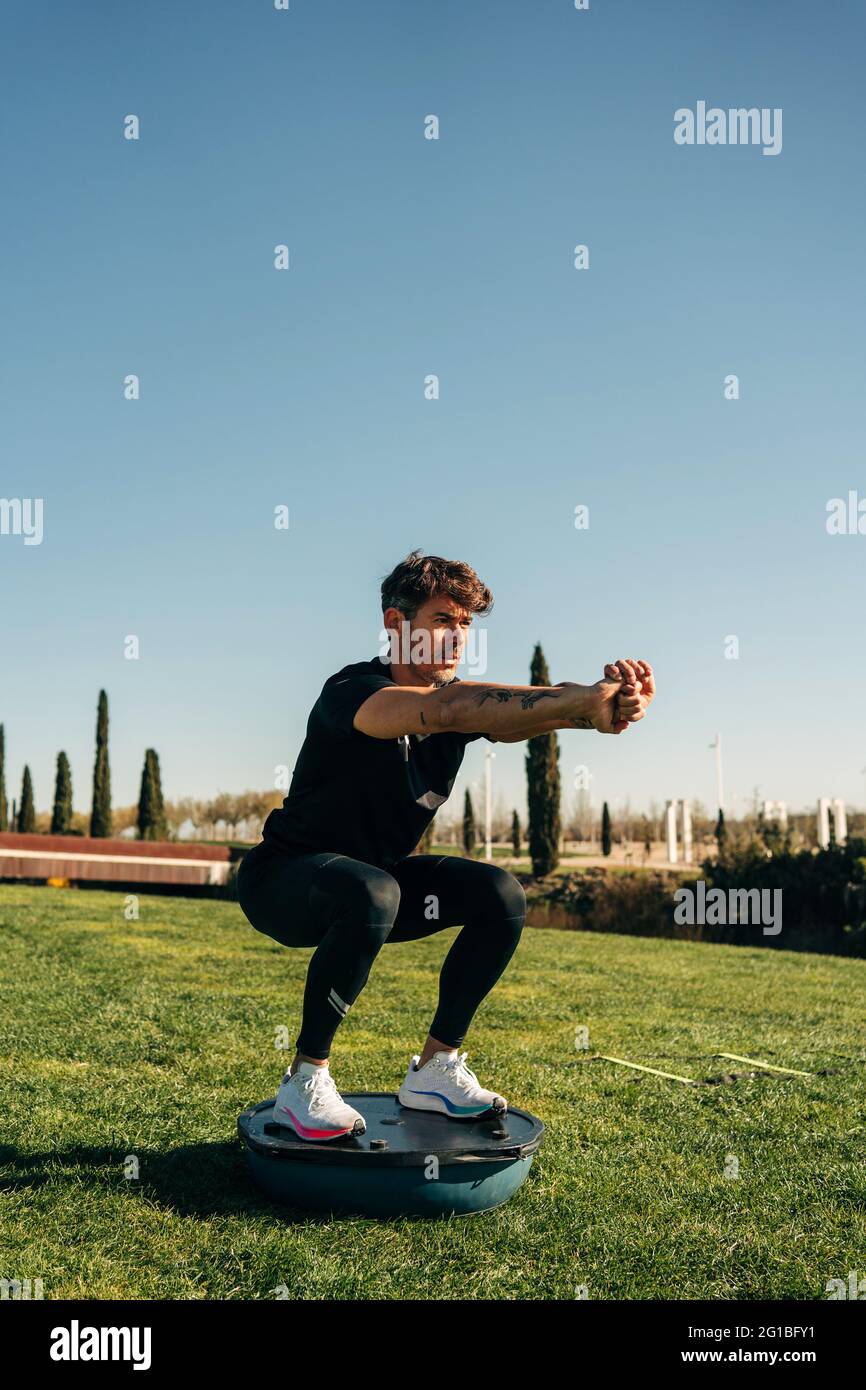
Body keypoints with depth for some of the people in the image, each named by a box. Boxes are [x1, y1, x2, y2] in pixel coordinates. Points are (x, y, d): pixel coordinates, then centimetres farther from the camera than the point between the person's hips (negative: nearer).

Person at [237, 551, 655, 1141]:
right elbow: (448, 708, -45)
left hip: (375, 875, 7)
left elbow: (523, 717, -25)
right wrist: (580, 699, -53)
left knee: (501, 894, -11)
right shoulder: (352, 691, -25)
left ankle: (434, 1070, 1)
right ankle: (305, 1080, -19)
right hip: (284, 880, -7)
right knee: (372, 895, -38)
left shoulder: (461, 701, -4)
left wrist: (606, 702, -48)